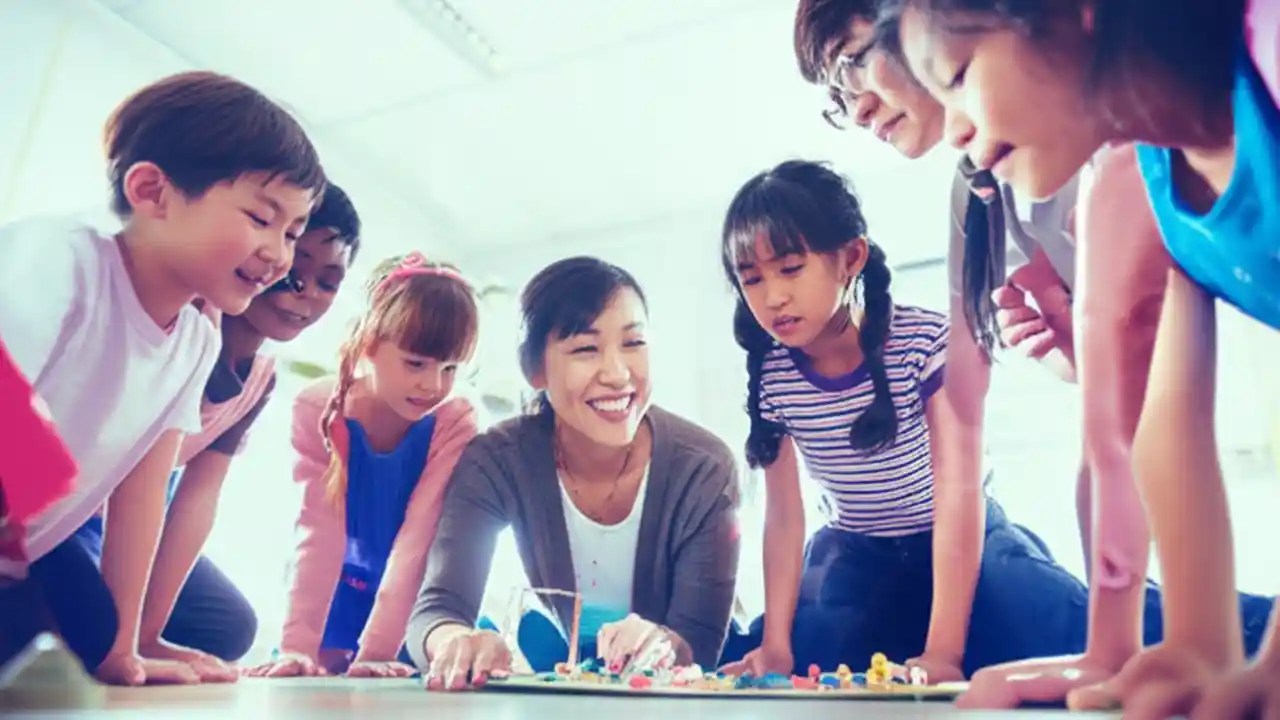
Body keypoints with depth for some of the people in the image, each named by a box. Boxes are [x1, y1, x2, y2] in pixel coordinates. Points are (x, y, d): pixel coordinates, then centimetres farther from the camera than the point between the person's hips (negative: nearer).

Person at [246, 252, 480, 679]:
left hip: (411, 597, 0)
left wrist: (376, 652, -34)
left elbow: (418, 538, -29)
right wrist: (297, 647, -35)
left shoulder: (456, 422, -25)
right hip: (337, 592, 1)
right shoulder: (318, 408, -24)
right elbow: (318, 530, -28)